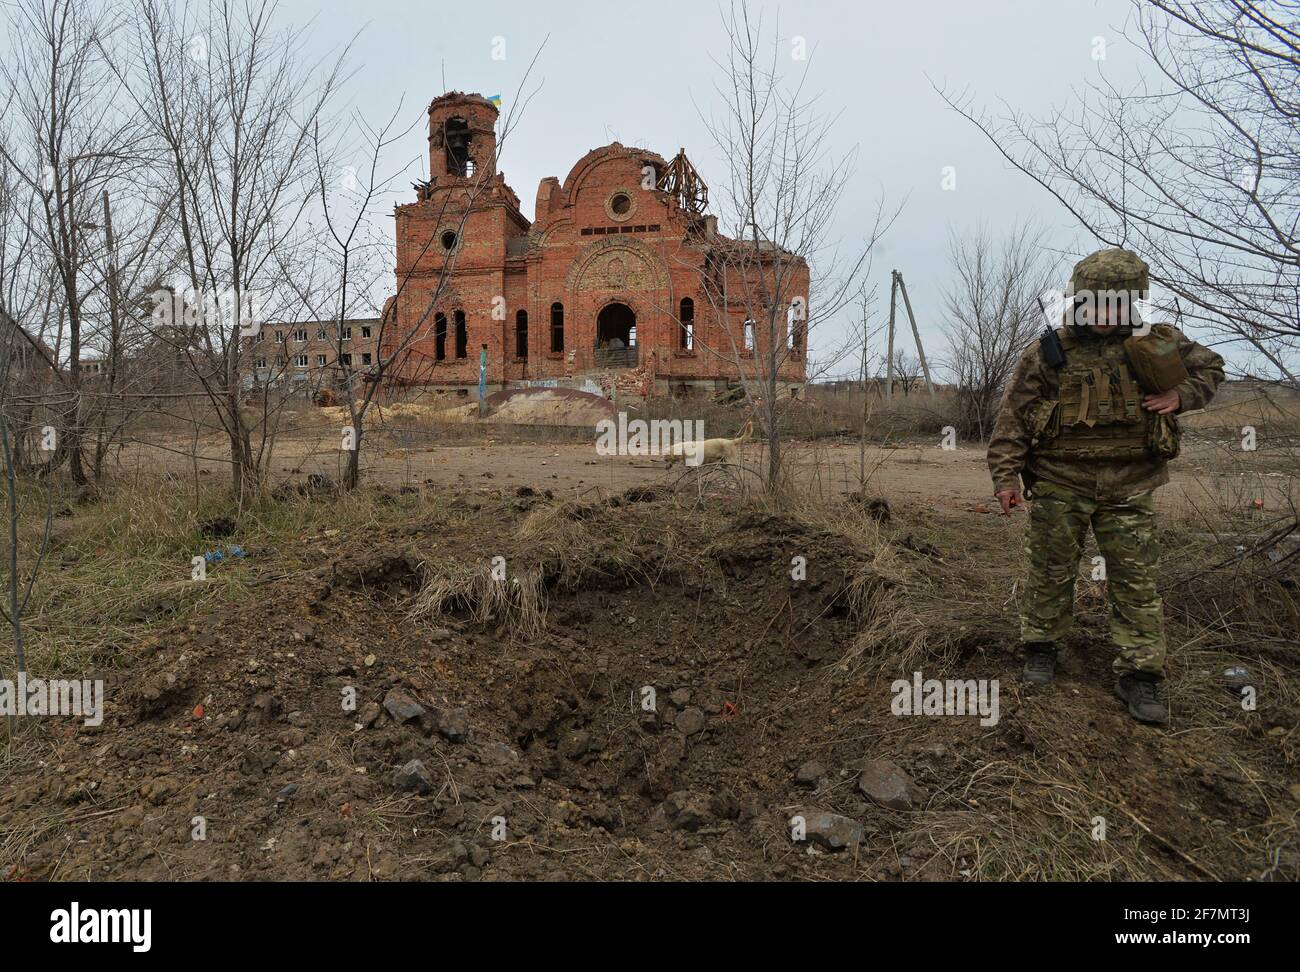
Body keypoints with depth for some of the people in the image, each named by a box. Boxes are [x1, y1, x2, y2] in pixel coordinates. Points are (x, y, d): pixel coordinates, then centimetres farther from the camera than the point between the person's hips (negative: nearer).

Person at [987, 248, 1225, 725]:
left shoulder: (1158, 344, 4)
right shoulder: (1047, 354, -4)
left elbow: (1209, 366, 19)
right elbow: (1013, 417, -4)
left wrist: (1182, 395, -1)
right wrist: (1006, 476, -9)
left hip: (1130, 489, 2)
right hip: (1060, 487, -2)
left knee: (1136, 582, 3)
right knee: (1051, 574, 7)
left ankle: (1140, 675, 12)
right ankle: (1041, 650, 25)